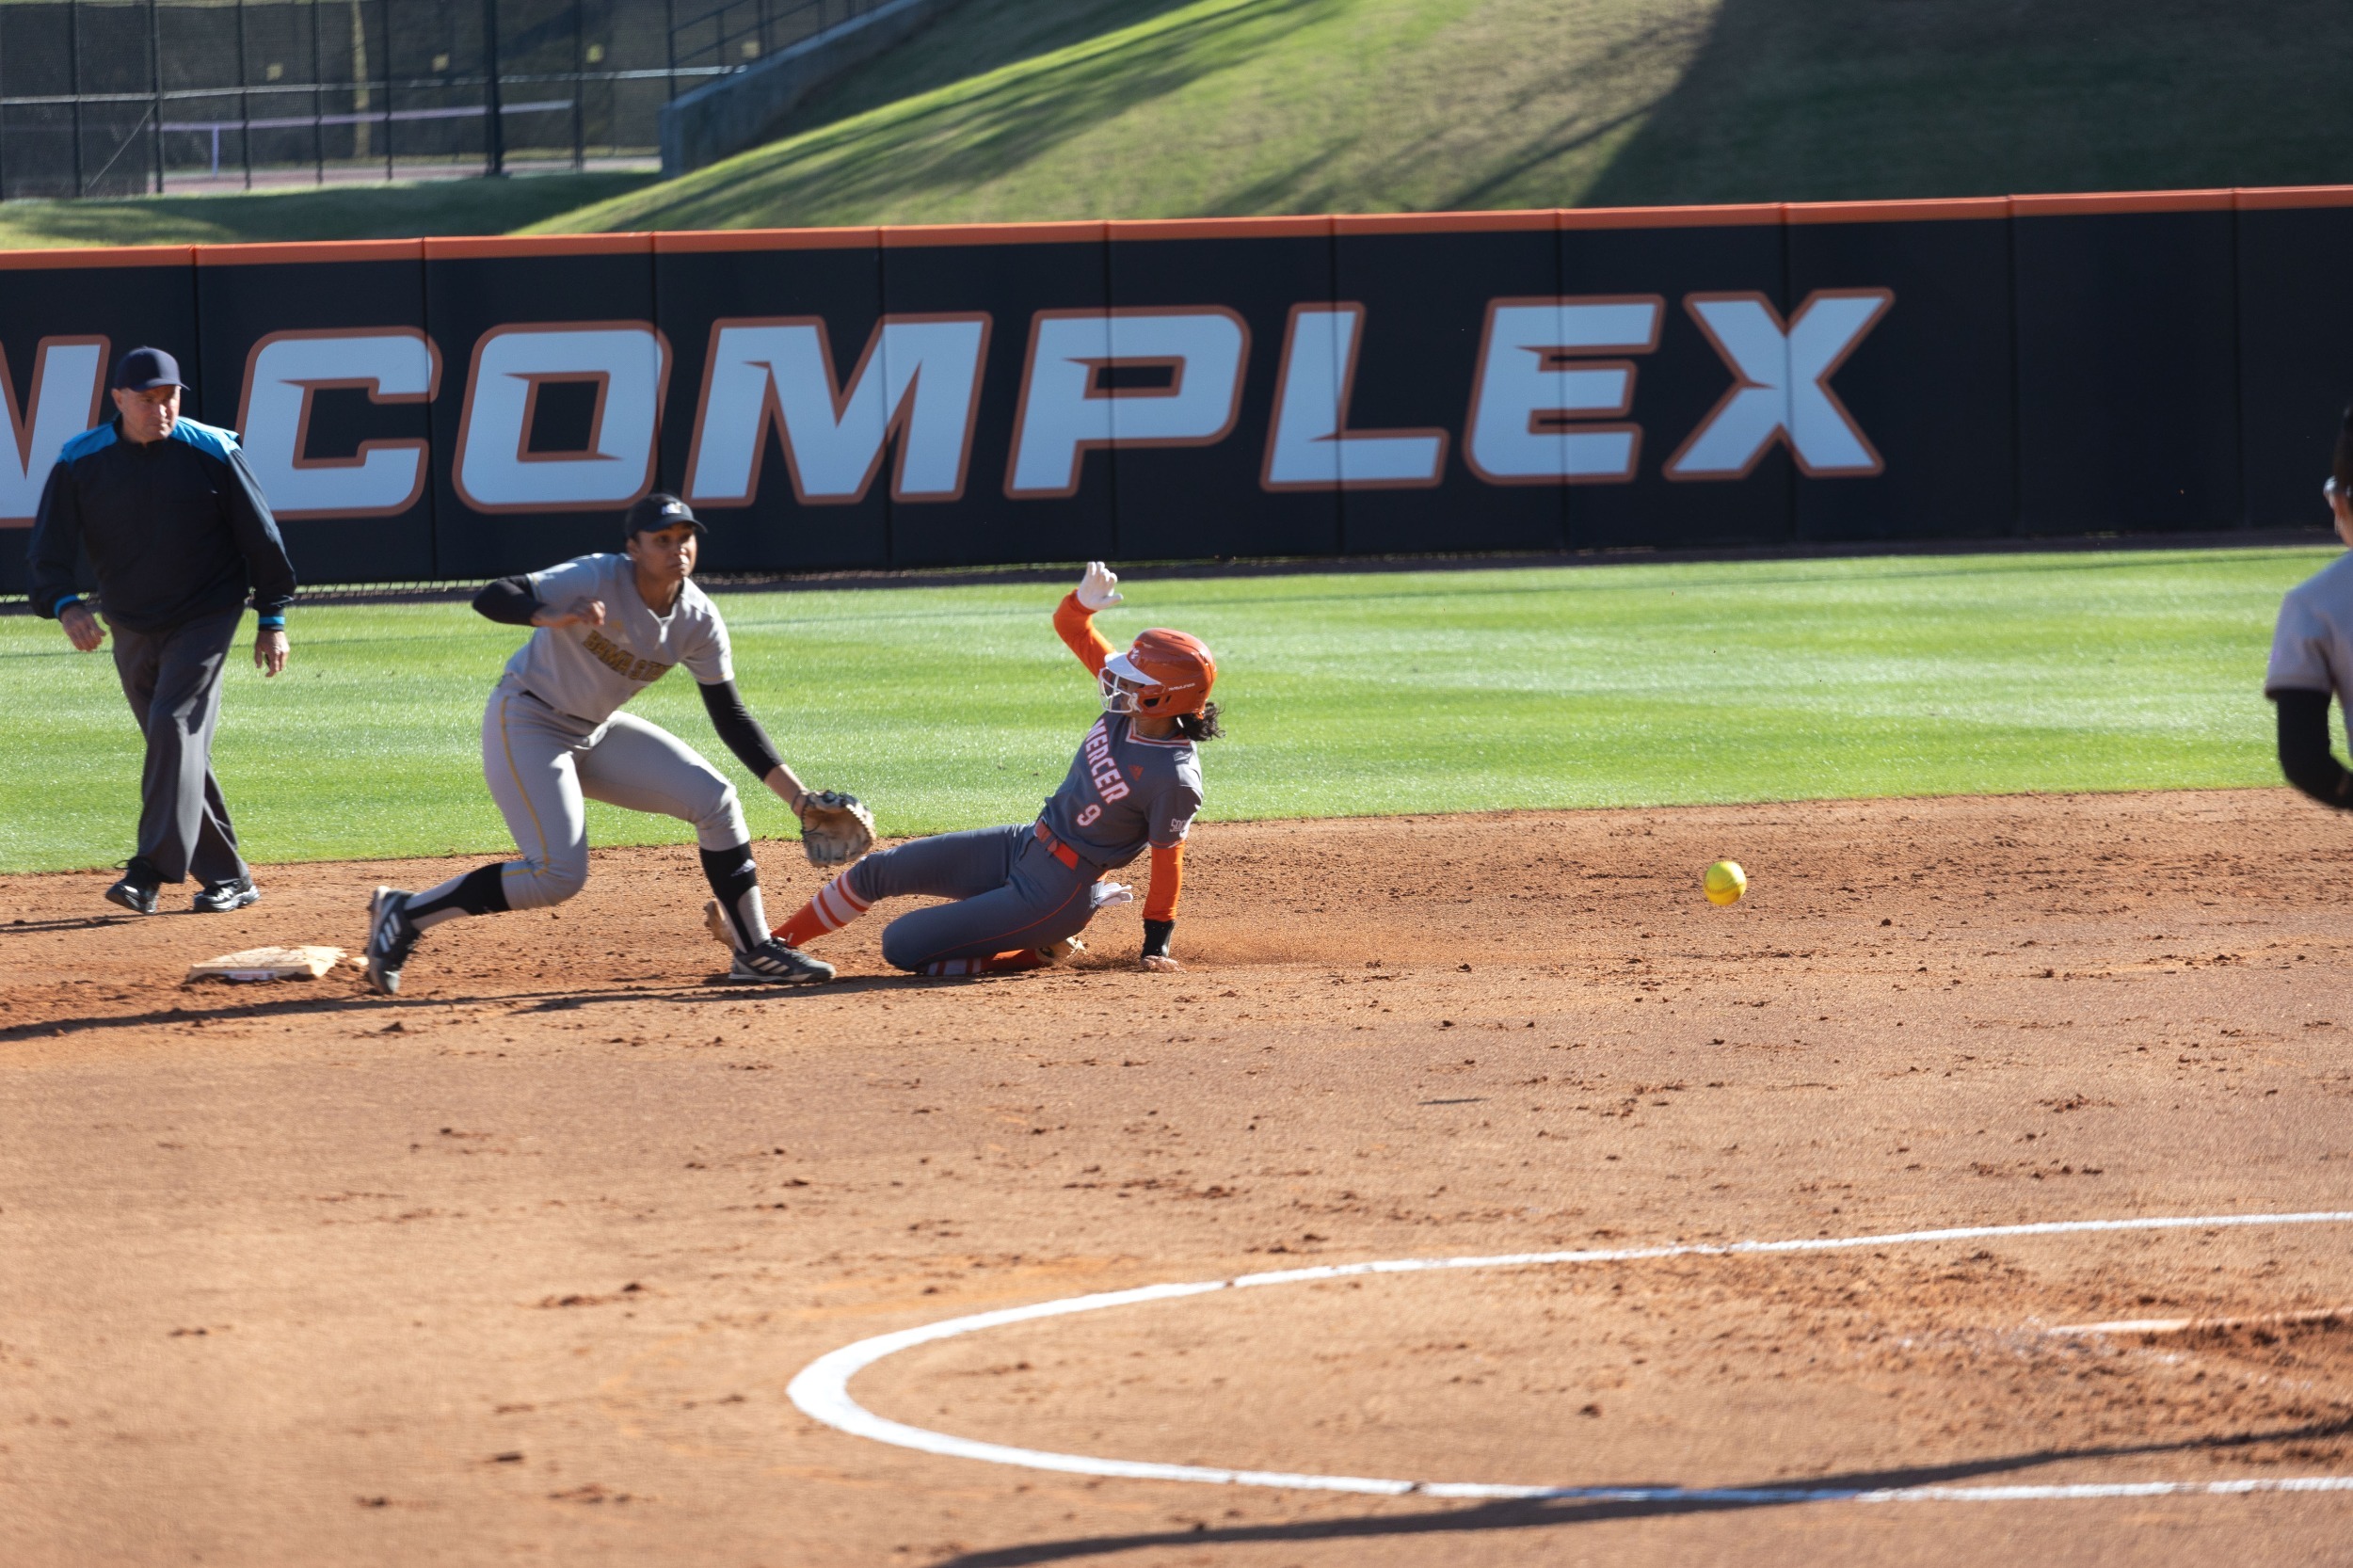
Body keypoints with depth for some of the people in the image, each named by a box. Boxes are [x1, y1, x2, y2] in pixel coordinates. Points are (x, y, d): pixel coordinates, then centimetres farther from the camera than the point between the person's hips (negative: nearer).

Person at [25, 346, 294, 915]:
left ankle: (151, 871, -28)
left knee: (176, 727, -20)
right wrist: (66, 605, -26)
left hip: (205, 615, -4)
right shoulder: (81, 462, -5)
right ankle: (228, 878, 16)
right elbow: (49, 547, -7)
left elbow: (260, 536, -2)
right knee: (175, 743, 8)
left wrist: (272, 618, -1)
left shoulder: (213, 452, -9)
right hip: (131, 628, 4)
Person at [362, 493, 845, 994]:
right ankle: (404, 913, -4)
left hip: (597, 734, 7)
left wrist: (794, 793, -6)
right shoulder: (599, 579, -25)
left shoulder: (699, 621, -8)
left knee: (715, 800, -6)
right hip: (526, 726, -7)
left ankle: (756, 952, 7)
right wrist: (553, 618, -56)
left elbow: (731, 717, 1)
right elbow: (491, 597, -34)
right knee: (559, 875, -19)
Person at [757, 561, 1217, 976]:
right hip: (1020, 847, 9)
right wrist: (1085, 600, -21)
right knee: (877, 871, 8)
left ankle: (1041, 950, 6)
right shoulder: (1128, 708, -5)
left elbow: (1167, 861, -16)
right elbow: (1070, 626, 0)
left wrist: (1157, 944, -12)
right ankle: (780, 943, 26)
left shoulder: (1174, 780, -27)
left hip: (1053, 895, -9)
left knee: (902, 947, -8)